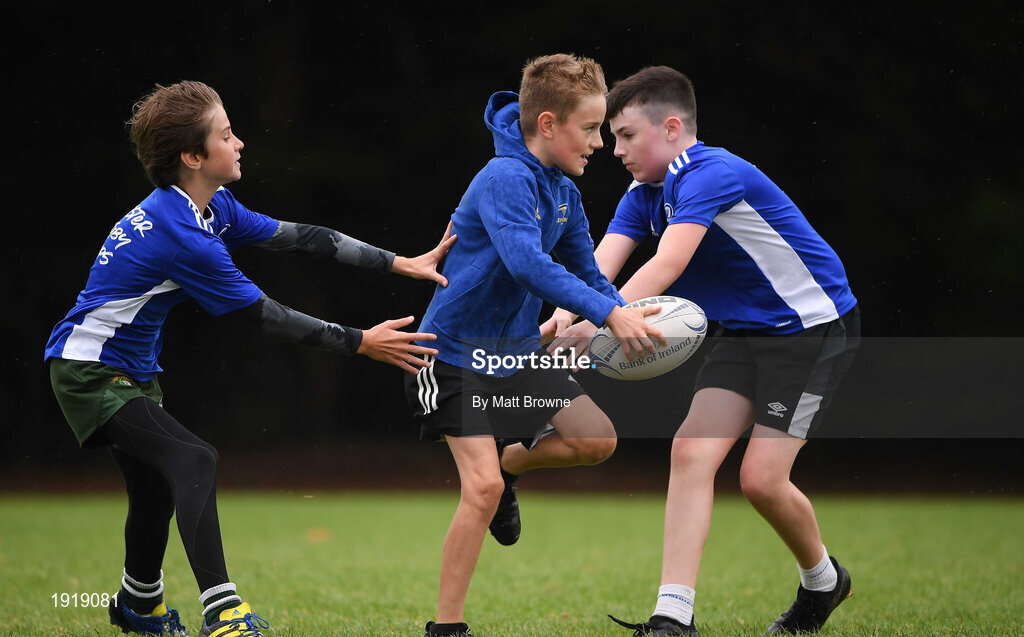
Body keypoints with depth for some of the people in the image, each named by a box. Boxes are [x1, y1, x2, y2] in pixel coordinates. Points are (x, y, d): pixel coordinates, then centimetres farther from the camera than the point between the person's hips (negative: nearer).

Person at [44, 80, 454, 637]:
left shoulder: (213, 208, 2)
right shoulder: (182, 236, -29)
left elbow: (297, 237, 5)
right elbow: (264, 317, -23)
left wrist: (401, 263, 2)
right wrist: (359, 343, -18)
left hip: (130, 370, 10)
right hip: (90, 371, -10)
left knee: (156, 482, 21)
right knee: (194, 462, -24)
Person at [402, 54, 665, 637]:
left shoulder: (564, 193, 5)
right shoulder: (505, 180, -23)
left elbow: (587, 276, 10)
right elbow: (527, 264, -38)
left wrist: (635, 319, -9)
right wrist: (608, 313, -43)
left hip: (519, 348, 8)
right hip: (455, 352, -8)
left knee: (597, 439, -1)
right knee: (483, 487, -16)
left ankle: (510, 461, 26)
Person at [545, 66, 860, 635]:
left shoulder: (711, 174, -24)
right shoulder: (645, 194, 4)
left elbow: (667, 266, -37)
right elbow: (603, 262, -11)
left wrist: (599, 323, -46)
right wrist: (569, 311, -31)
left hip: (813, 327, -8)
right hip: (744, 332, 8)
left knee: (762, 476, -12)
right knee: (692, 451, -9)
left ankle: (823, 579, 18)